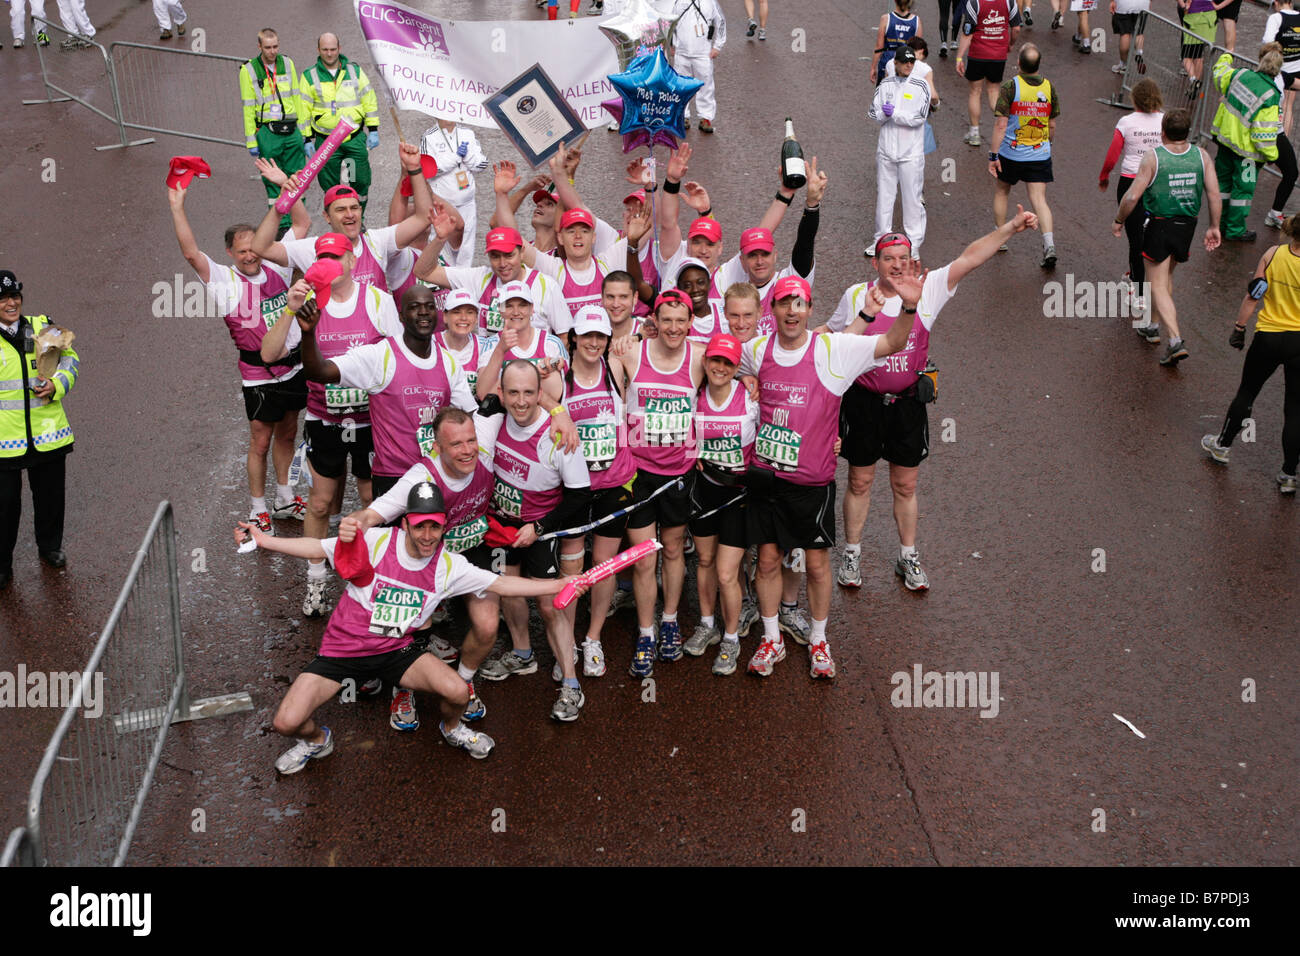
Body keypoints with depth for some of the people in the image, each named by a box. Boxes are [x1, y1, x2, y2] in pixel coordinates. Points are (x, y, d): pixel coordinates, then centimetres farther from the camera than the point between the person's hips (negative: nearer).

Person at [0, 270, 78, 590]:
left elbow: (70, 359, 9)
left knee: (50, 495, 18)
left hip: (47, 432, 3)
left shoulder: (42, 327, 2)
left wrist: (57, 385, -9)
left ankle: (50, 547, 40)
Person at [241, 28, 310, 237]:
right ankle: (281, 226, 8)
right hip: (267, 132, -3)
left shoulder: (287, 64, 8)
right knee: (273, 181, 1)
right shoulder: (248, 70, -2)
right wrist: (251, 141, -4)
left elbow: (297, 98, 13)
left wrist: (305, 129, 10)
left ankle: (296, 223, 14)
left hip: (291, 131, 3)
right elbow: (248, 108, -1)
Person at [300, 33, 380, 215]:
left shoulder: (355, 71, 6)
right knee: (331, 187, 4)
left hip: (356, 138, 1)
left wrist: (373, 131, 3)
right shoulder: (309, 76, 2)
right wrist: (307, 140, -1)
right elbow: (304, 110, 4)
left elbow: (370, 101, 9)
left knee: (361, 182, 1)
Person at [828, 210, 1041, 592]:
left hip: (908, 402, 1)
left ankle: (908, 558, 27)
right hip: (864, 401, -1)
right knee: (859, 482, 11)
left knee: (906, 485, 12)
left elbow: (970, 257, -12)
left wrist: (1011, 227, -20)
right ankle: (852, 554, 26)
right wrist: (865, 317, -16)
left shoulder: (926, 290, -5)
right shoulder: (856, 296, -6)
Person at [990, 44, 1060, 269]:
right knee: (1039, 200, 1)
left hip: (1011, 154, -2)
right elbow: (1052, 126, 7)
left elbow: (1001, 125, -15)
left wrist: (993, 156, -11)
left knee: (1002, 192, 20)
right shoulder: (1049, 87, -1)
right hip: (1040, 154, 2)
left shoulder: (1010, 87, -13)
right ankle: (1049, 244, -15)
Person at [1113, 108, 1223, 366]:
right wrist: (1214, 227, 8)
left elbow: (1133, 196, -15)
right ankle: (1155, 326, 39)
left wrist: (1118, 221, 0)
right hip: (1187, 225, 5)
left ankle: (1176, 341, -14)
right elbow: (1214, 194, -3)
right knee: (1166, 275, 26)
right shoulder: (1202, 156, -3)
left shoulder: (1152, 157, -14)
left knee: (1158, 285, 0)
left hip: (1159, 226, -5)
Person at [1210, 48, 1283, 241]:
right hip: (1244, 148, -6)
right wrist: (1271, 155, -8)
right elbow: (1264, 133, -22)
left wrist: (1225, 58, 36)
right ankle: (1235, 230, 18)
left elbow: (1219, 75, 15)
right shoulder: (1270, 97, -25)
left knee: (1223, 180, 20)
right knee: (1243, 188, 8)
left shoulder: (1240, 75, -9)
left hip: (1225, 137, 6)